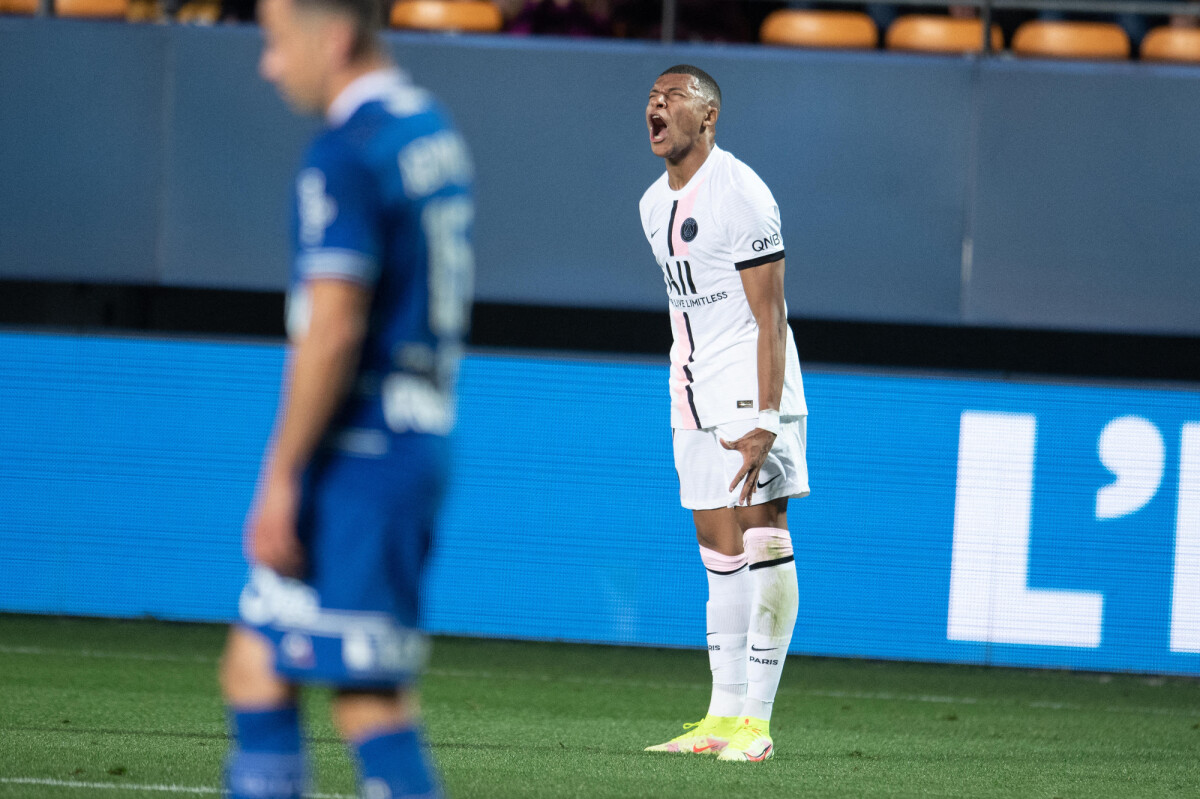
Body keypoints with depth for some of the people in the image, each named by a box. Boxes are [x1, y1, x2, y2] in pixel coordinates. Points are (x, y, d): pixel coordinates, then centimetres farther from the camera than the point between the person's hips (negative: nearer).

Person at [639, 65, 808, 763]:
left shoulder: (740, 195, -13)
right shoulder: (655, 204, 13)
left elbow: (770, 318, -16)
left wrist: (765, 421, -23)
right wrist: (689, 393, 19)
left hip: (752, 389, -8)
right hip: (694, 393, 8)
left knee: (763, 541, -10)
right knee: (719, 552, 8)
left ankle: (757, 719, -12)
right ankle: (723, 716, 10)